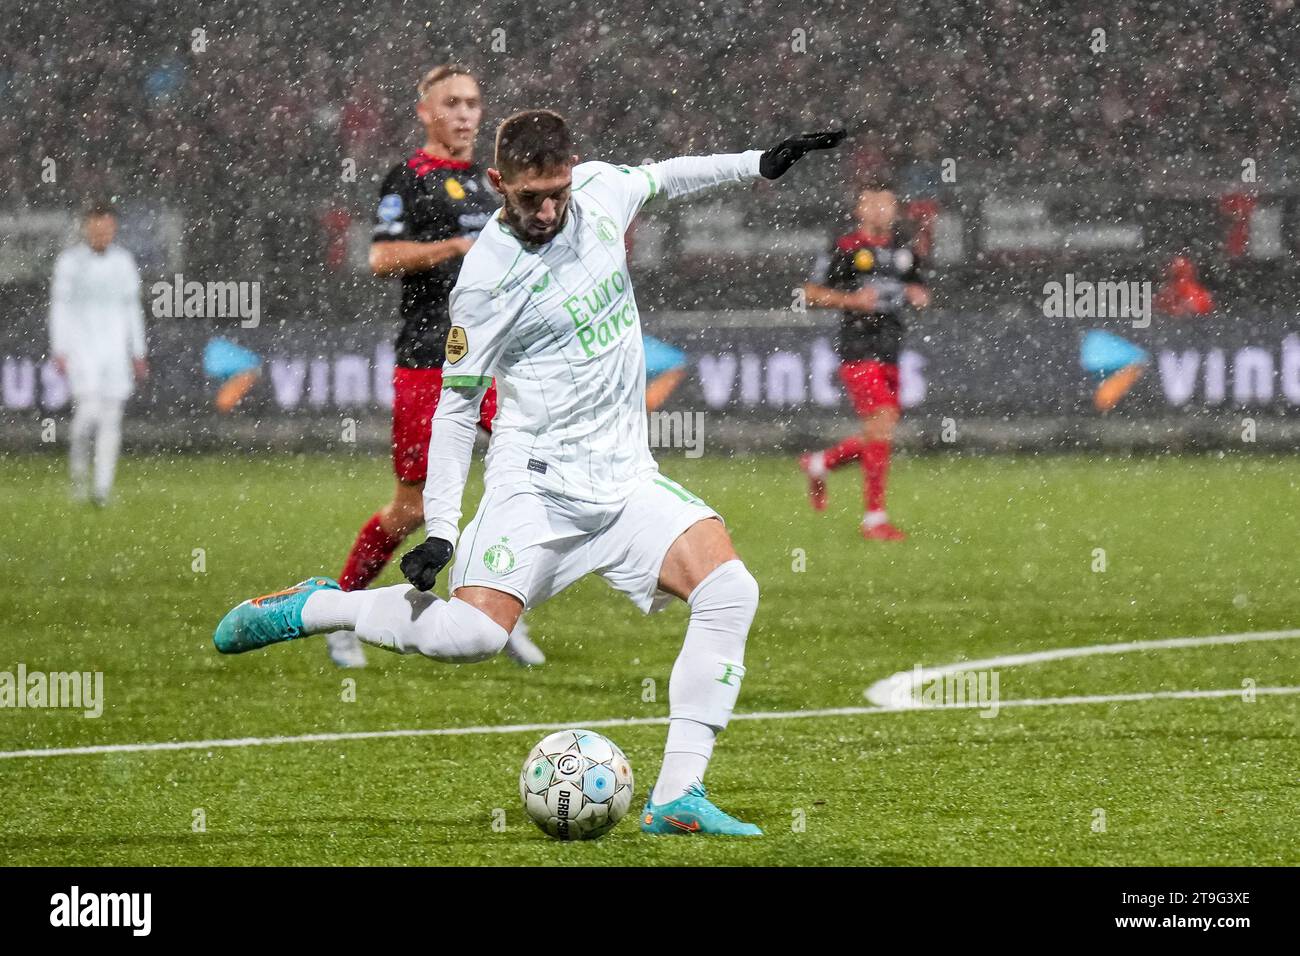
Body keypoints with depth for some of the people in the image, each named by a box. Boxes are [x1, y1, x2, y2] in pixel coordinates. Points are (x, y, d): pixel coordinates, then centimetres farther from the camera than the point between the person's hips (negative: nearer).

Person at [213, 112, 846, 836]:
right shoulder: (489, 276, -12)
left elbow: (662, 177, 27)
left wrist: (761, 163, 23)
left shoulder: (600, 191, 2)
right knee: (475, 634, -23)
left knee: (731, 591, -16)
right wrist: (440, 529, -10)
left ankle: (677, 798, -14)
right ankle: (311, 608, 3)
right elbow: (457, 404, -6)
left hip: (627, 478, 5)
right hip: (537, 478, -5)